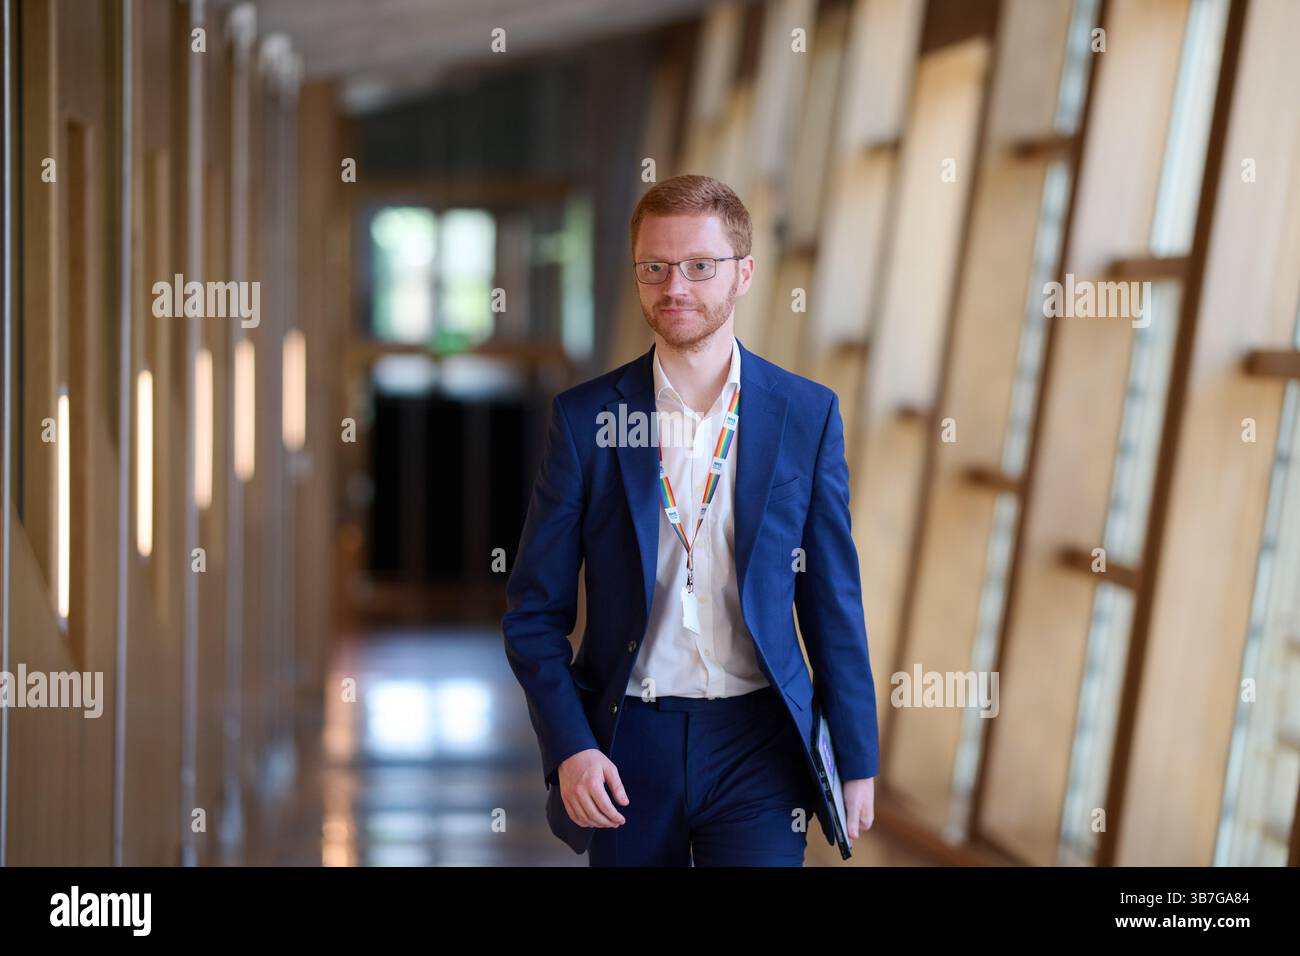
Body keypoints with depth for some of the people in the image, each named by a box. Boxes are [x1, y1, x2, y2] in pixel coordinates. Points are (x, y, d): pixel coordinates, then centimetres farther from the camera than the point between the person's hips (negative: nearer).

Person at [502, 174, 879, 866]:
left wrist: (857, 761, 4)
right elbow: (534, 609, 2)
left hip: (758, 741, 0)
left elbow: (833, 601, 5)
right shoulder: (585, 417, 0)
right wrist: (570, 748, -10)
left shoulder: (808, 413, 2)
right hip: (628, 741, 0)